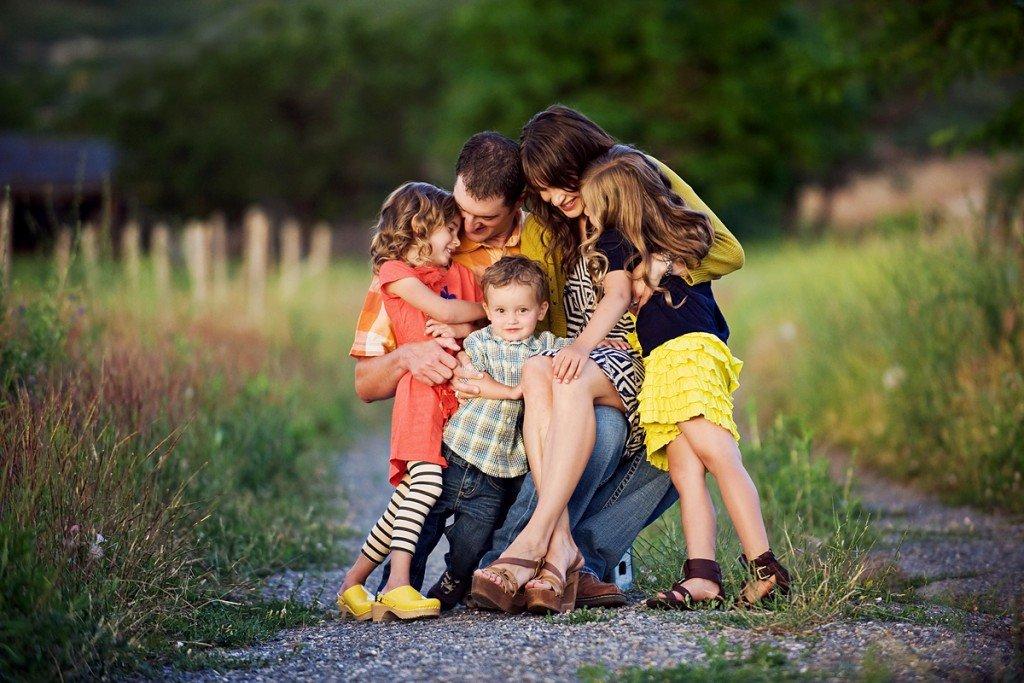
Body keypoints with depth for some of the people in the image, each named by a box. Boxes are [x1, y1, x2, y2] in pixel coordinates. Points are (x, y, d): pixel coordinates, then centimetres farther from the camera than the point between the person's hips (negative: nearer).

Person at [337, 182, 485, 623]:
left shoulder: (461, 275, 24)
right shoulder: (396, 271, 4)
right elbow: (443, 310, -6)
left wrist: (459, 331, -6)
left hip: (459, 391, 6)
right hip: (421, 390, -6)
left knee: (412, 491, -5)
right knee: (426, 480, -23)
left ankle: (355, 581, 4)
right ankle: (397, 585, -28)